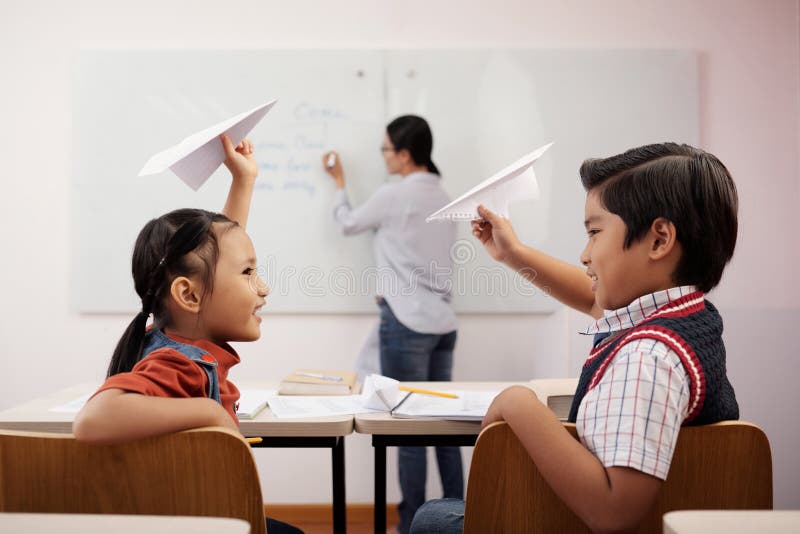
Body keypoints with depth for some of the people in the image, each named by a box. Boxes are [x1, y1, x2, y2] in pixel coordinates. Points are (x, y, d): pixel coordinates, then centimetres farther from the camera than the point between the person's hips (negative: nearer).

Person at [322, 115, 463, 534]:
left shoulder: (394, 195, -9)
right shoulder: (443, 198, 13)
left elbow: (348, 223, 7)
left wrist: (339, 183, 22)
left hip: (406, 324, -7)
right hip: (442, 323, 7)